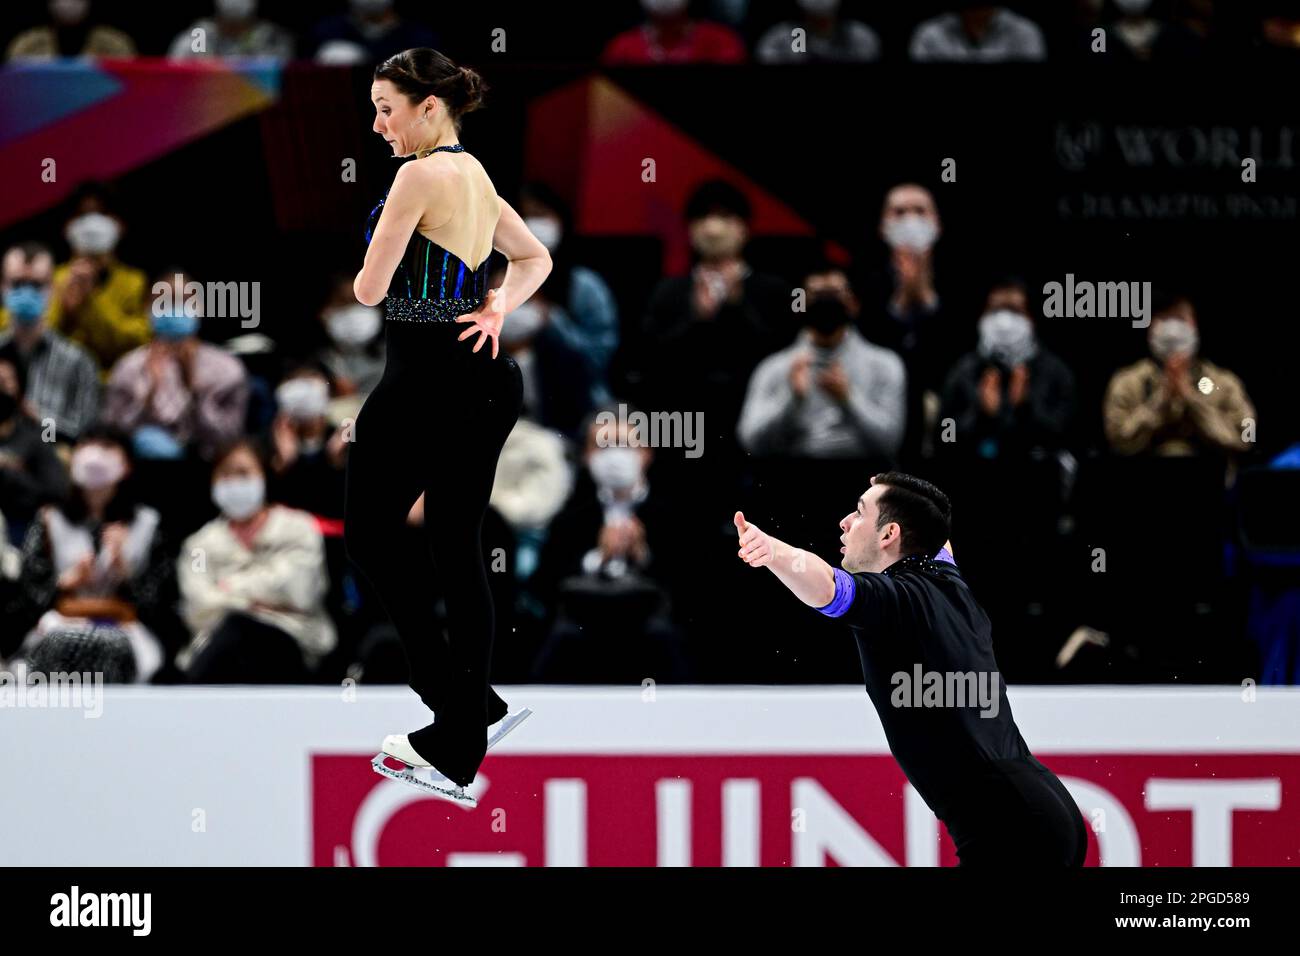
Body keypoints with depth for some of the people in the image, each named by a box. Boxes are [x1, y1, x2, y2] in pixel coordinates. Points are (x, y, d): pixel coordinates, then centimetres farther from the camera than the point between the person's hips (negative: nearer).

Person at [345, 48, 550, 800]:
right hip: (485, 382, 9)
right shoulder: (477, 177, 13)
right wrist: (499, 306, 11)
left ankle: (462, 698, -5)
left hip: (424, 381, -9)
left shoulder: (422, 176, -15)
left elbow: (370, 289, -14)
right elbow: (535, 259, 28)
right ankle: (458, 750, 10)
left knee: (370, 535, 4)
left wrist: (371, 273, 9)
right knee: (459, 551, 9)